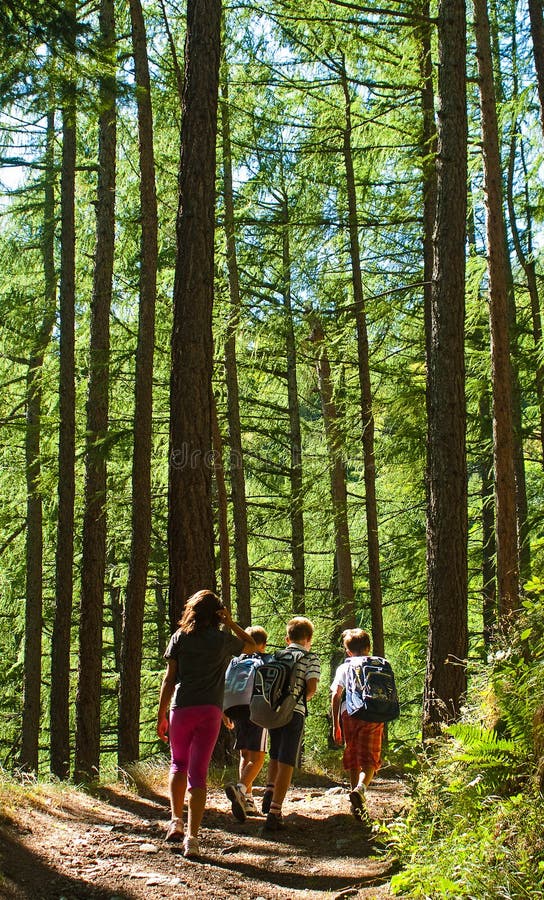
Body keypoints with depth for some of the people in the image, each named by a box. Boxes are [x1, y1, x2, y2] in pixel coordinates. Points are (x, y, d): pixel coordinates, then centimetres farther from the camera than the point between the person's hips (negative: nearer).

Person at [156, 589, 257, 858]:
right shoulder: (223, 640, 6)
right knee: (198, 772, 1)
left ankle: (175, 821, 11)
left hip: (182, 708, 0)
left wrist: (161, 716, 6)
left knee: (178, 764, 22)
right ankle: (191, 837, -7)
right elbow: (252, 646, 25)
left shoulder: (180, 637, 5)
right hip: (210, 710, 0)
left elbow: (169, 679, 3)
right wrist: (231, 624, 16)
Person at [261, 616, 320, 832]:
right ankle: (274, 812, -6)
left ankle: (269, 792, 7)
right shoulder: (311, 658, 2)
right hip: (294, 711, -4)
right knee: (286, 763, -1)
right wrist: (304, 698, 10)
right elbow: (311, 687, -9)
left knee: (275, 756, 25)